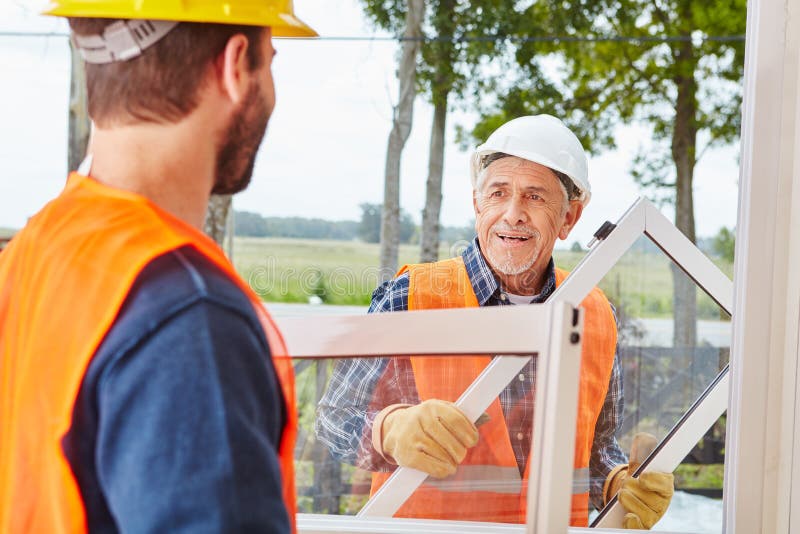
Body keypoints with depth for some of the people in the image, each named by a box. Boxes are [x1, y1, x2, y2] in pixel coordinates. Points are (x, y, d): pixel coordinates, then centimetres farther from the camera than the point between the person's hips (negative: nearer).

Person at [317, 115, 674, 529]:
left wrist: (621, 485, -1)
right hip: (427, 523, -1)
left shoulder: (597, 318, 7)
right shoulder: (409, 301, -4)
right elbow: (337, 419, -2)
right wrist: (395, 430, -21)